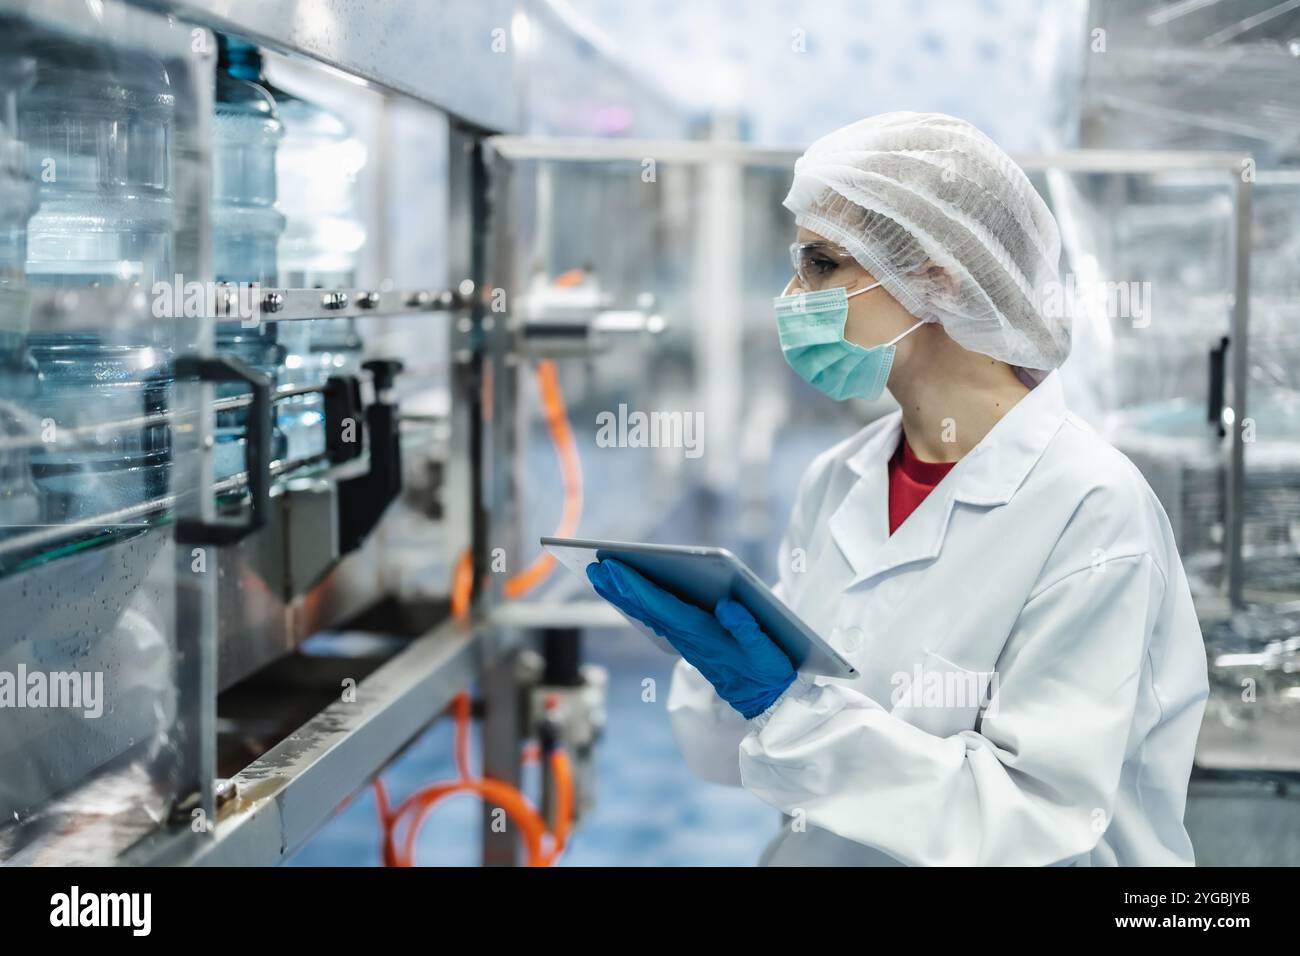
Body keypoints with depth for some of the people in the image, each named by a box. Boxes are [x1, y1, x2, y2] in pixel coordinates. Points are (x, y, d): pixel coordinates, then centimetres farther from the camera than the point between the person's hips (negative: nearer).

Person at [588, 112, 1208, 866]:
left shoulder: (1091, 510, -13)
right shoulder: (835, 483, 5)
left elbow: (1037, 811, -17)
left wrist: (786, 705, -22)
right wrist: (726, 668, -11)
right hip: (818, 856, 4)